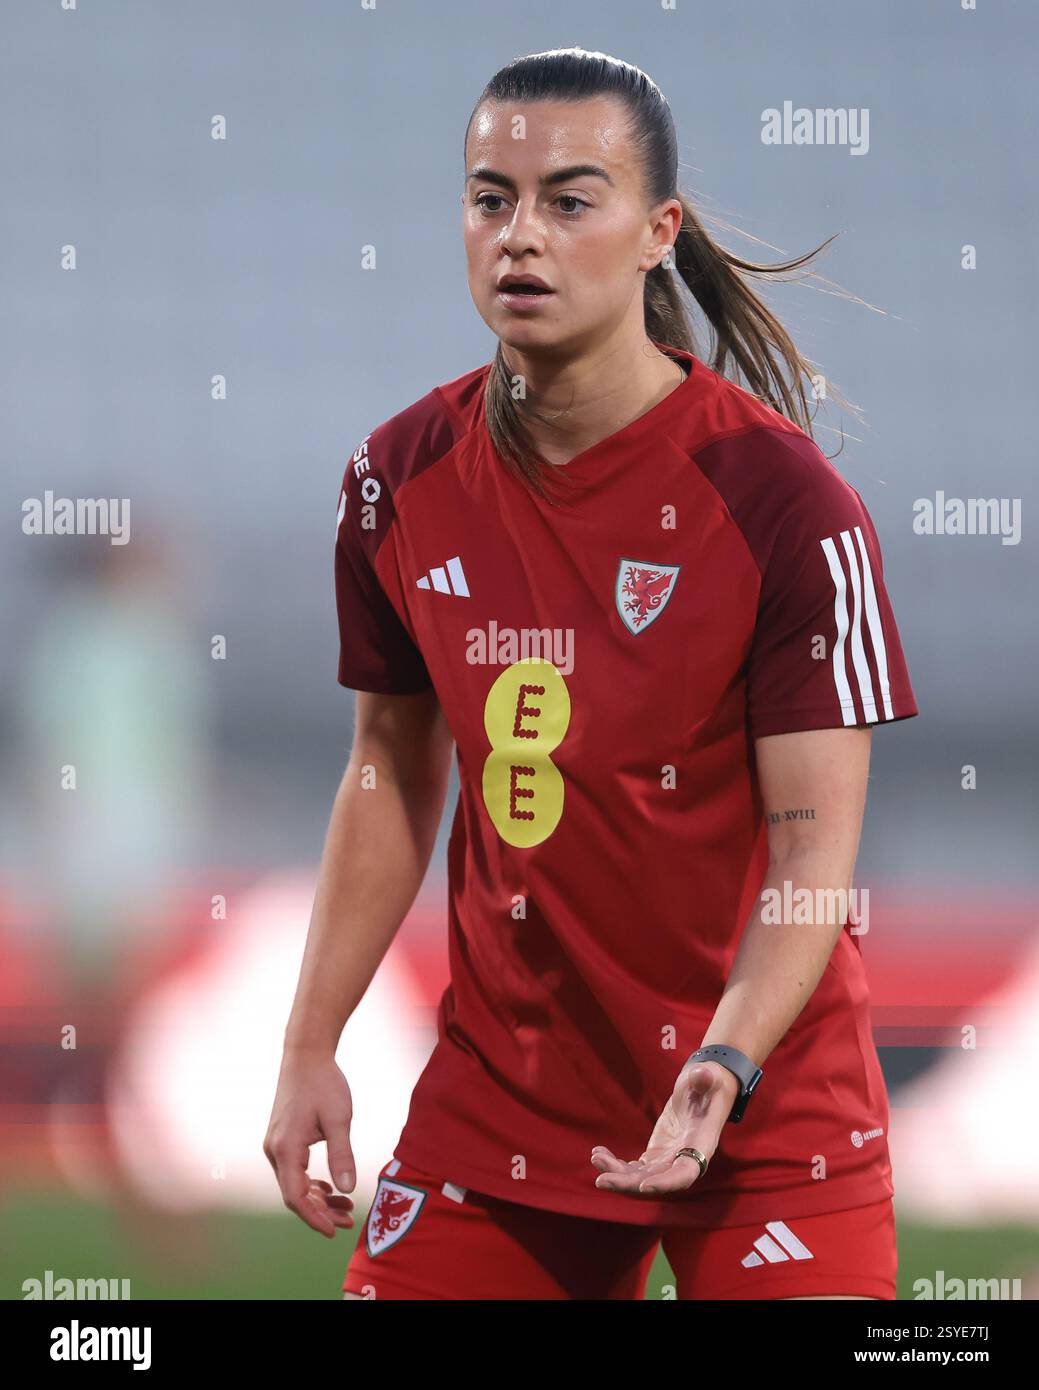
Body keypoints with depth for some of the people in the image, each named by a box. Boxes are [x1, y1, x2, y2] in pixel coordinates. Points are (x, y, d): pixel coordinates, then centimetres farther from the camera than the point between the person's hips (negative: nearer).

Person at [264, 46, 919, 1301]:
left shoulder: (779, 498, -14)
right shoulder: (401, 479, 0)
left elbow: (814, 842, -15)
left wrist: (727, 1065, -29)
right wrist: (310, 1050, 7)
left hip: (764, 1098, -4)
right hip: (499, 1091, 4)